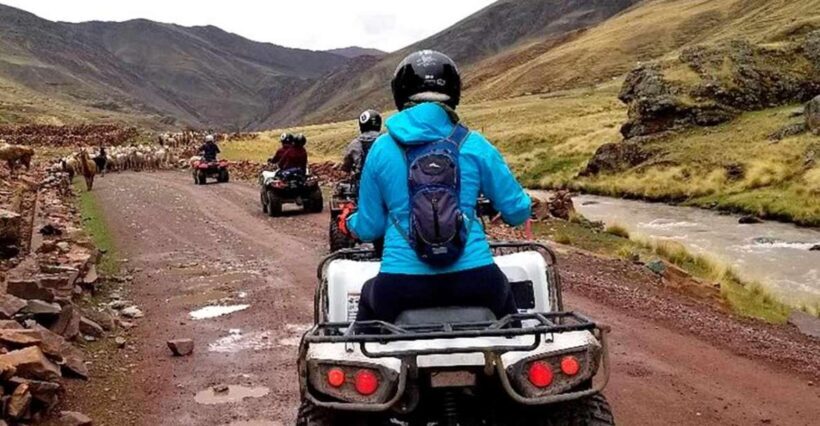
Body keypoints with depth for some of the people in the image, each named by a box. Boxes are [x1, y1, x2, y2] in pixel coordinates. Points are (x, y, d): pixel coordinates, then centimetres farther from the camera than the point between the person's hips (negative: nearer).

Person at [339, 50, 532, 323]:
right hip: (473, 278, 0)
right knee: (503, 296, 35)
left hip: (401, 283, 0)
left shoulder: (381, 149, 2)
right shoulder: (474, 145, 0)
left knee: (369, 298, 35)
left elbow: (369, 228, 8)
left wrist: (349, 223, 31)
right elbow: (517, 212, 4)